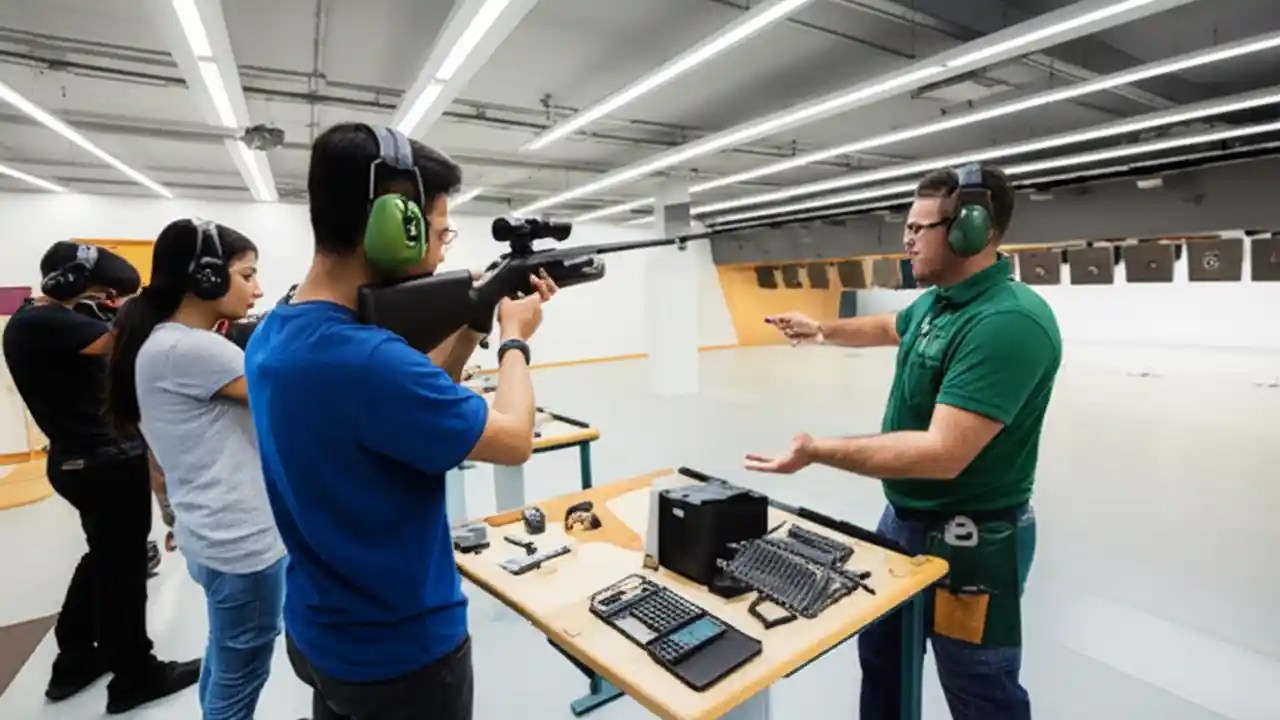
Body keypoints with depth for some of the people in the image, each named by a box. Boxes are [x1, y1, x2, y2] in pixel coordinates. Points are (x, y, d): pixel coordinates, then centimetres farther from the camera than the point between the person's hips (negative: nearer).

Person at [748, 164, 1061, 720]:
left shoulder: (1009, 323, -29)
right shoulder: (935, 301, 1)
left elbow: (942, 454, -34)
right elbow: (891, 327, 26)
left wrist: (819, 451, -31)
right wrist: (822, 330, 19)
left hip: (969, 541, -9)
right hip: (902, 518, 9)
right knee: (880, 657, 26)